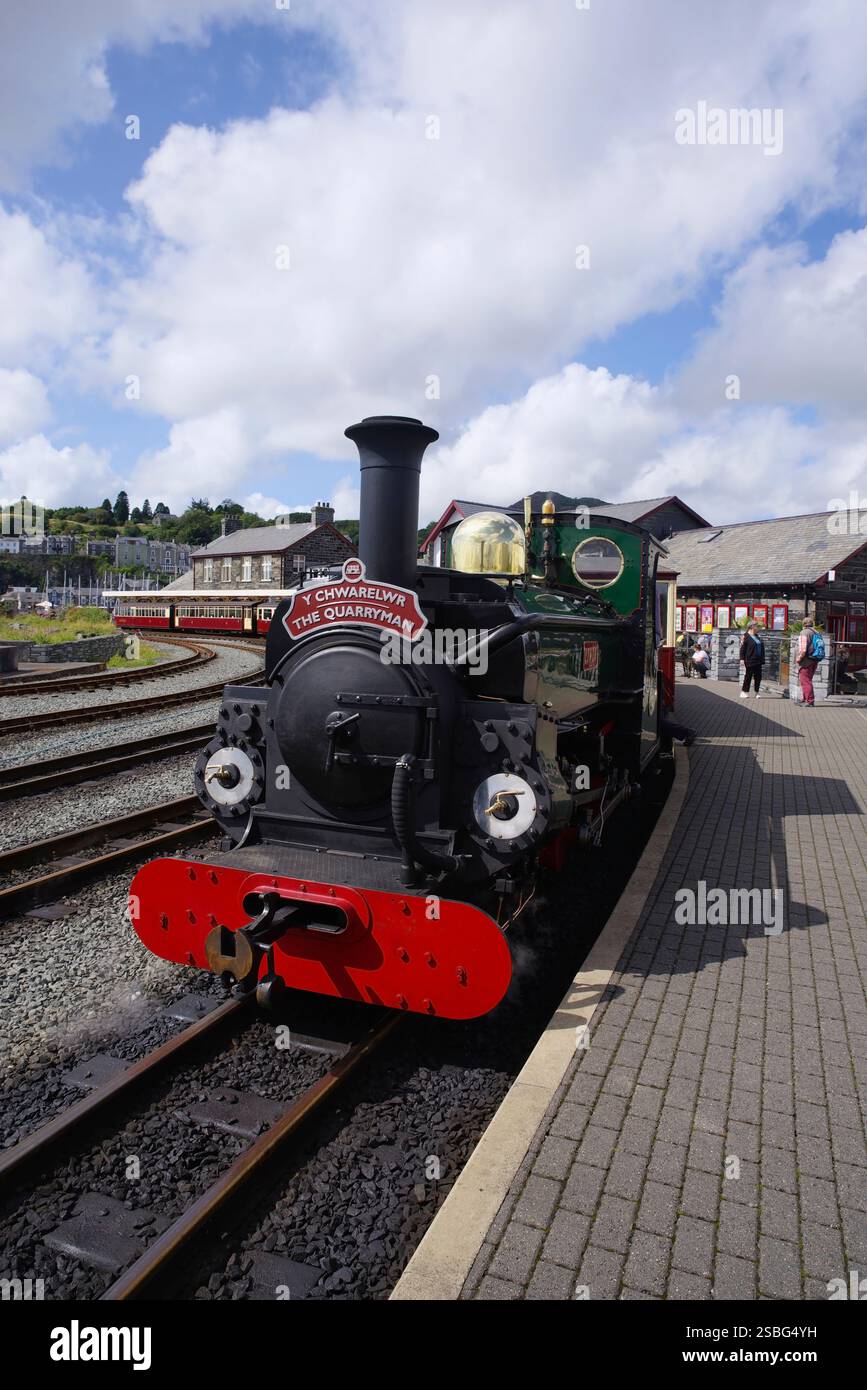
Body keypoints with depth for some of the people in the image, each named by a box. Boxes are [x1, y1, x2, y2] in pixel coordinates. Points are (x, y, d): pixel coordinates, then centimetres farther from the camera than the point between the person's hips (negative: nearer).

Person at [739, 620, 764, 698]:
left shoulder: (757, 636, 15)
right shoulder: (746, 636, -8)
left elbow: (761, 648, 21)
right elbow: (742, 648, -11)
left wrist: (762, 660, 18)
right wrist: (742, 659, -16)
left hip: (758, 661, 7)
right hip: (750, 661, -7)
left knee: (758, 677, 7)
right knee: (748, 677, -2)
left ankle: (757, 693, 14)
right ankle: (744, 692, 6)